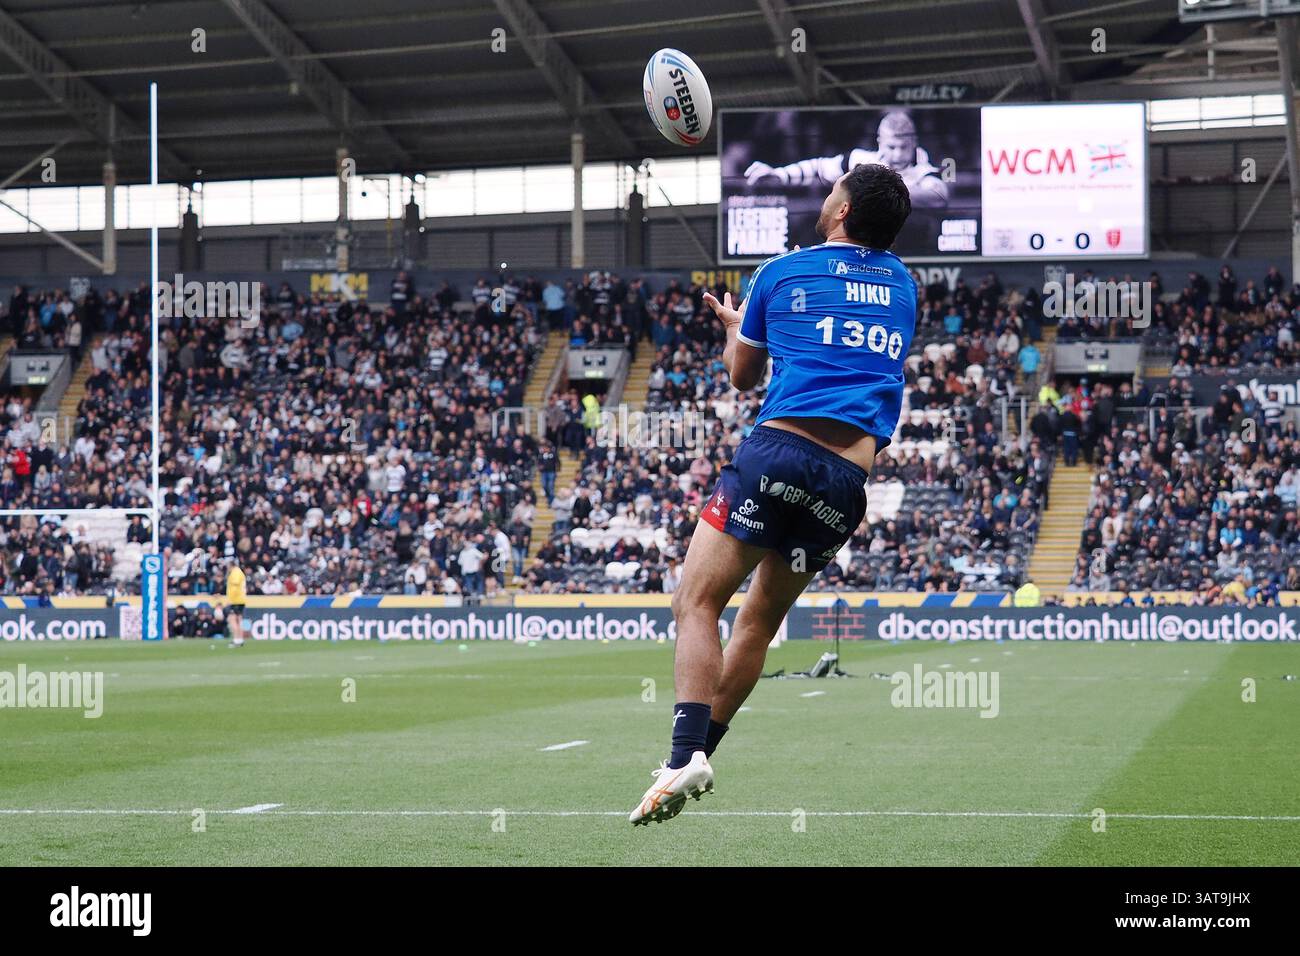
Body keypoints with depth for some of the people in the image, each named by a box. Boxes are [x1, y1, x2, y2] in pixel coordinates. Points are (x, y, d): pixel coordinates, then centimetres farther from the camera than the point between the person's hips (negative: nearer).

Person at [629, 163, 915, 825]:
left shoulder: (781, 272, 10)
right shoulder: (902, 286, 19)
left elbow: (741, 376, 22)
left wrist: (735, 326, 44)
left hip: (778, 449, -4)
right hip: (849, 479, 4)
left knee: (696, 603, -7)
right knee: (760, 620, 15)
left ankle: (686, 754, -26)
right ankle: (698, 756, 16)